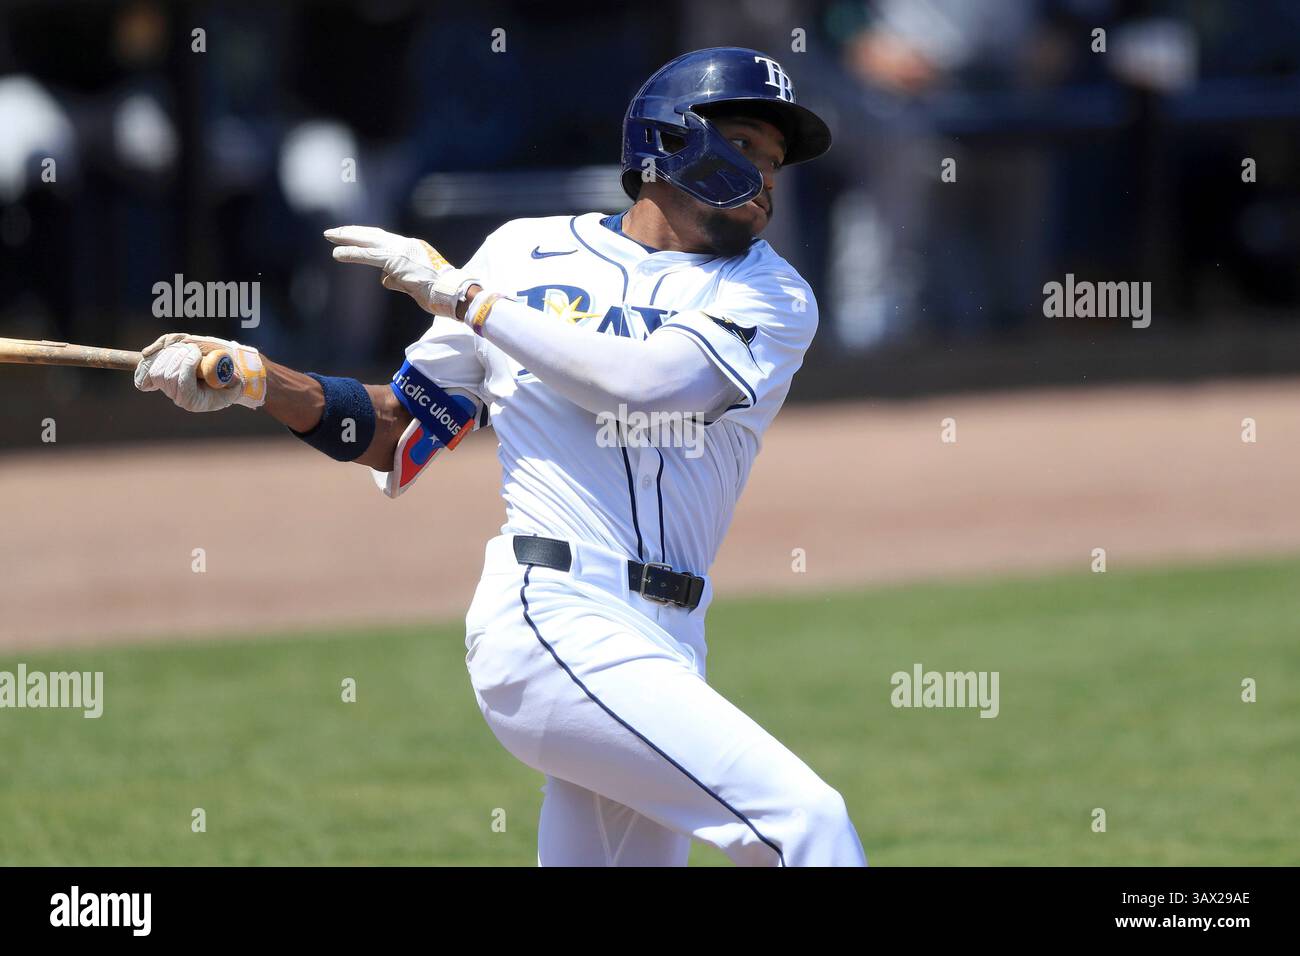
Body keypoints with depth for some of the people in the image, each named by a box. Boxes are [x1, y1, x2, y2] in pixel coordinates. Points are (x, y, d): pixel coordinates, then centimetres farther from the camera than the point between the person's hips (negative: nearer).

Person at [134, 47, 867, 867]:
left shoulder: (773, 298, 9)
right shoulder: (528, 255, 9)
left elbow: (648, 378, -11)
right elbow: (401, 432, 17)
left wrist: (465, 296, -7)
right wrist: (256, 378, 4)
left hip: (665, 648, 4)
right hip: (550, 623, -4)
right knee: (806, 817, -20)